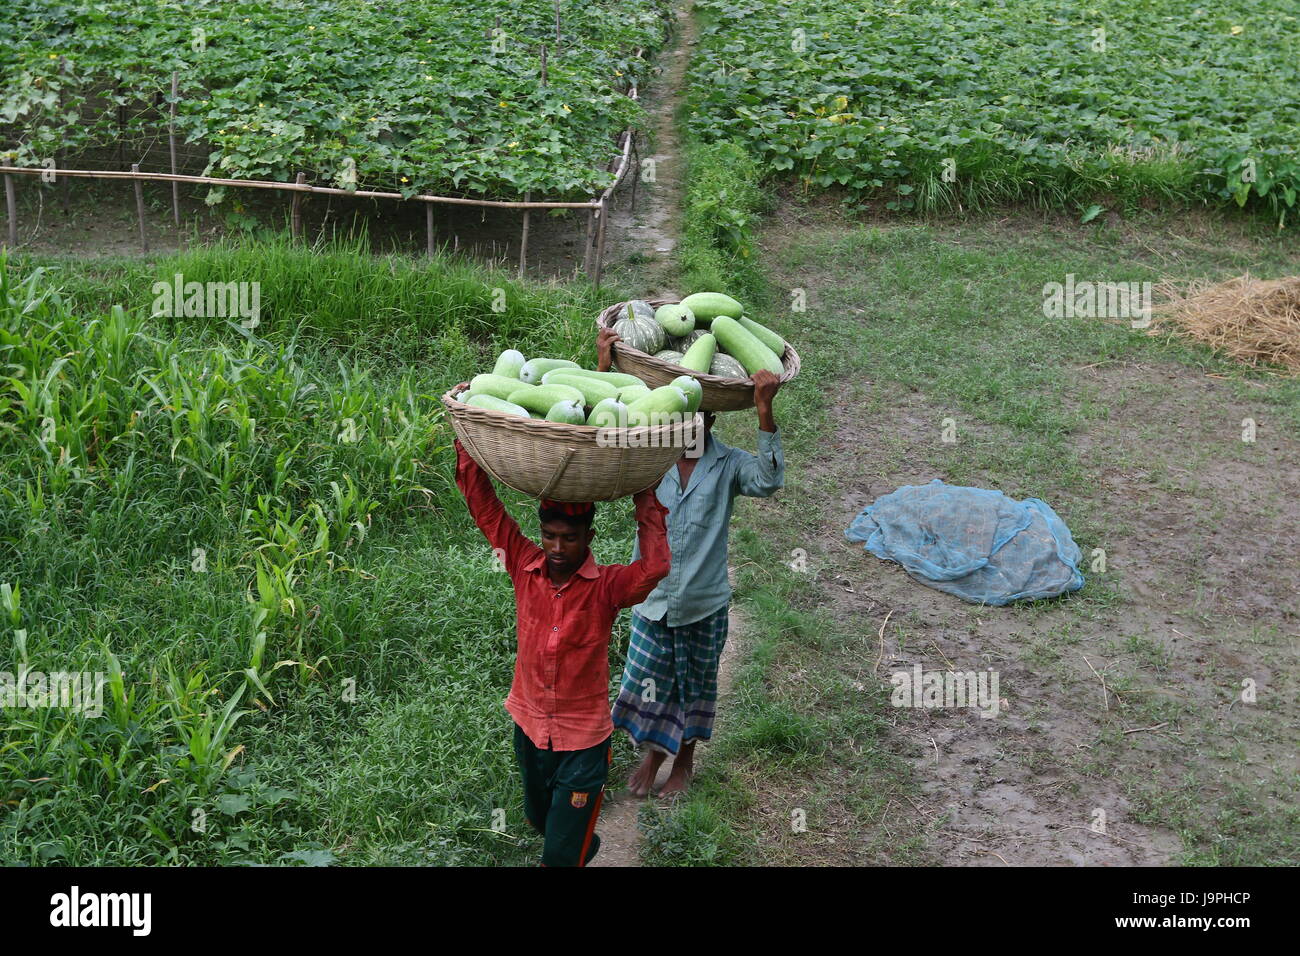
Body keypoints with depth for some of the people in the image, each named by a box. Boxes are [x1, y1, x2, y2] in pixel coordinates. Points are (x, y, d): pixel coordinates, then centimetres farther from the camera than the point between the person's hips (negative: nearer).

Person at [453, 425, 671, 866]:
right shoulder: (525, 568, -11)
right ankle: (584, 845, 60)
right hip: (530, 729, 4)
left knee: (561, 854, 5)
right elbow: (482, 502, -14)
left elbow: (654, 568, -40)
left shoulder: (606, 587, -19)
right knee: (541, 823, 28)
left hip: (583, 741, -4)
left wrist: (646, 499, -33)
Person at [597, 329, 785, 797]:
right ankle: (653, 752, 42)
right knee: (646, 683, 13)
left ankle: (684, 758, 43)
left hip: (704, 605, -1)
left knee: (696, 687, 17)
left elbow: (768, 480, -28)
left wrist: (764, 410, -38)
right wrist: (605, 369, -24)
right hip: (652, 600, 1)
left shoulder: (728, 465, -10)